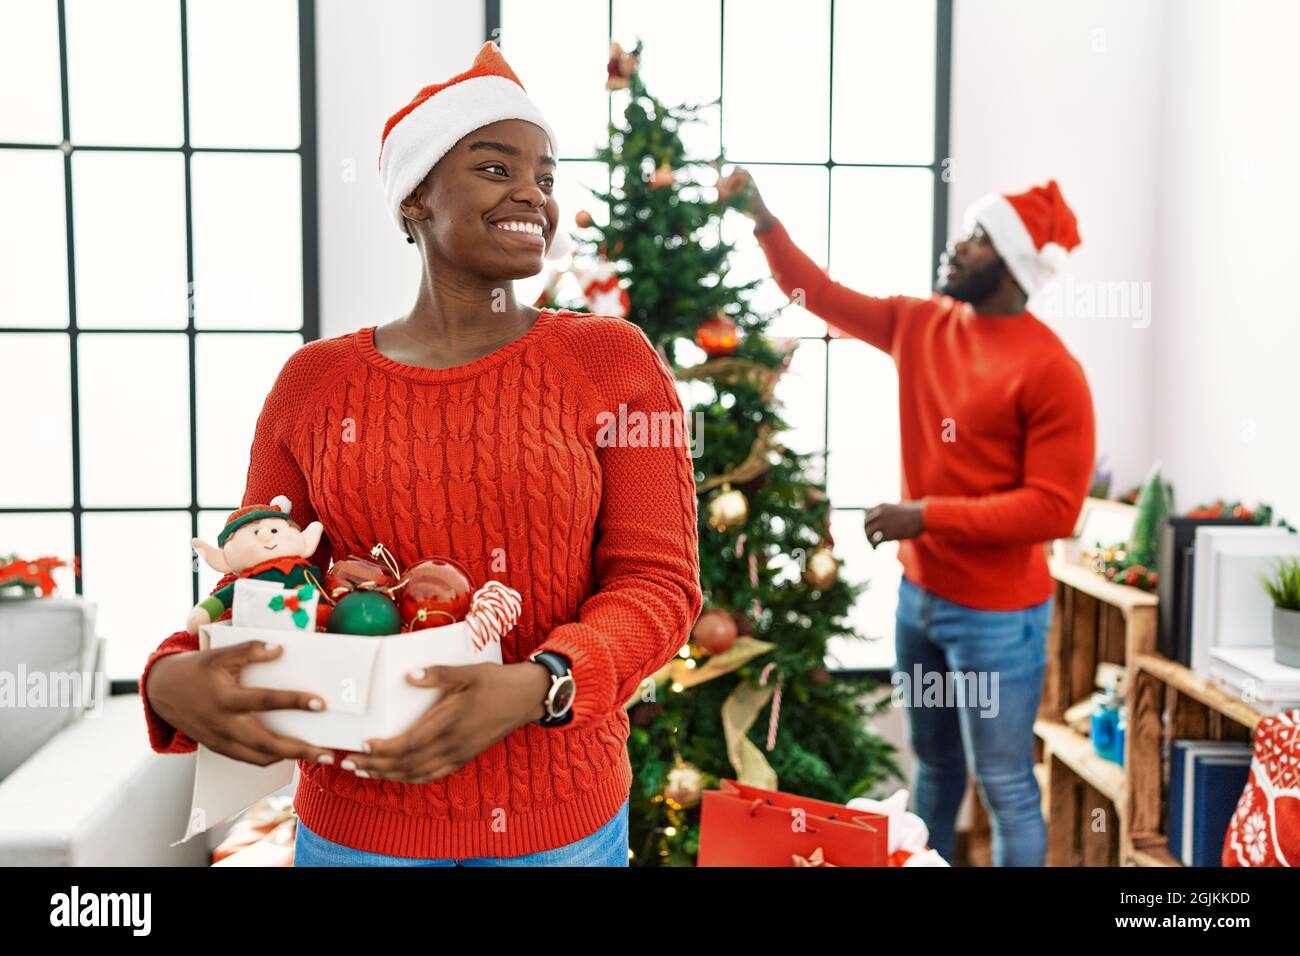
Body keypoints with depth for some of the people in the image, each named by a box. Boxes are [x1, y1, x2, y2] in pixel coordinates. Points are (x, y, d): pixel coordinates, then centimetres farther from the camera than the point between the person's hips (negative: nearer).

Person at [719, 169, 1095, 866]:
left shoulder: (1050, 370, -18)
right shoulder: (920, 325, 3)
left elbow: (1053, 509, -20)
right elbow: (824, 297, 13)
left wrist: (927, 515, -22)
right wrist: (764, 222, 3)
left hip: (997, 614, -7)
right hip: (918, 592, 7)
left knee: (1004, 788, 5)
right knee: (932, 765, 22)